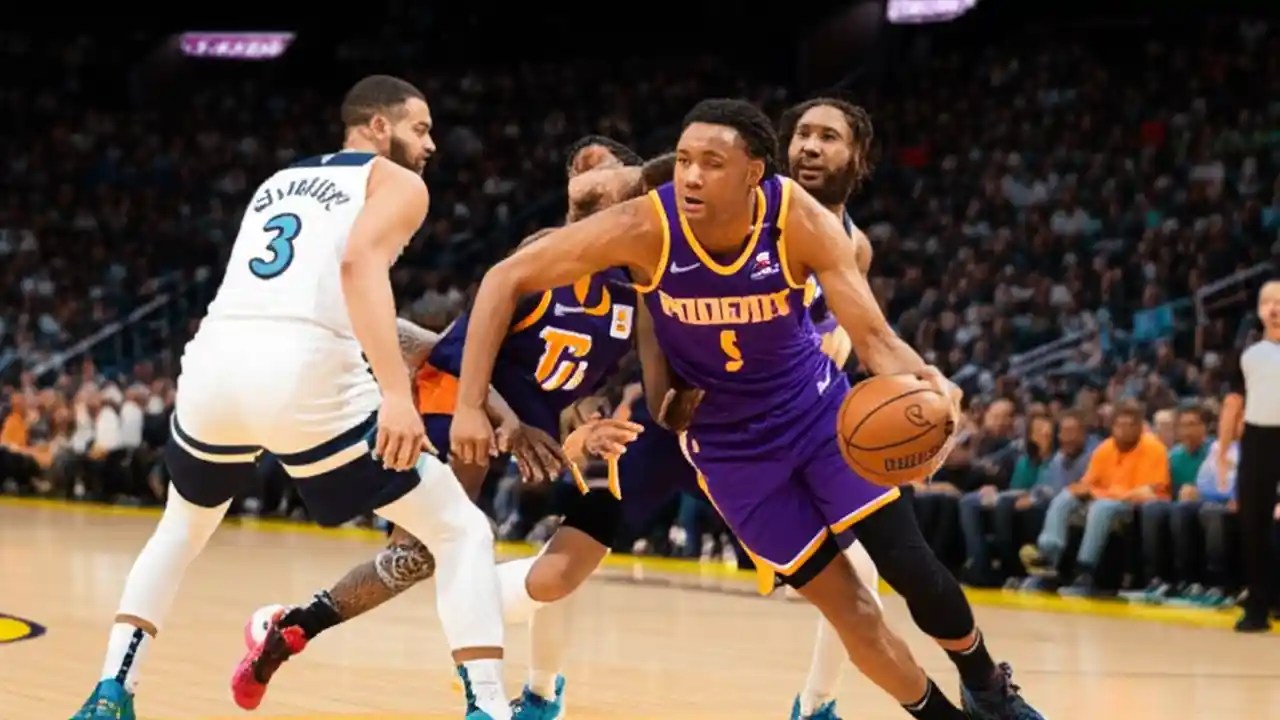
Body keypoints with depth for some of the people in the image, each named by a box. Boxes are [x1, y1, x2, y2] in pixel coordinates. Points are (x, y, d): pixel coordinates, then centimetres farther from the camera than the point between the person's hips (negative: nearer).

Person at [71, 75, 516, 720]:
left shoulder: (279, 181, 33)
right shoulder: (398, 182, 12)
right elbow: (359, 263, -10)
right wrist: (396, 393, -20)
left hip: (216, 362, 6)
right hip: (302, 376, -6)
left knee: (183, 527, 35)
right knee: (463, 532, 6)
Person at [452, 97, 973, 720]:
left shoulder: (799, 221, -25)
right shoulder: (645, 227, -27)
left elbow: (872, 338, -25)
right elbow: (506, 279, -21)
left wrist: (924, 381, -49)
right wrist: (469, 404, -27)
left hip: (817, 406, 0)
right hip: (729, 440, 0)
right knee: (846, 604, 0)